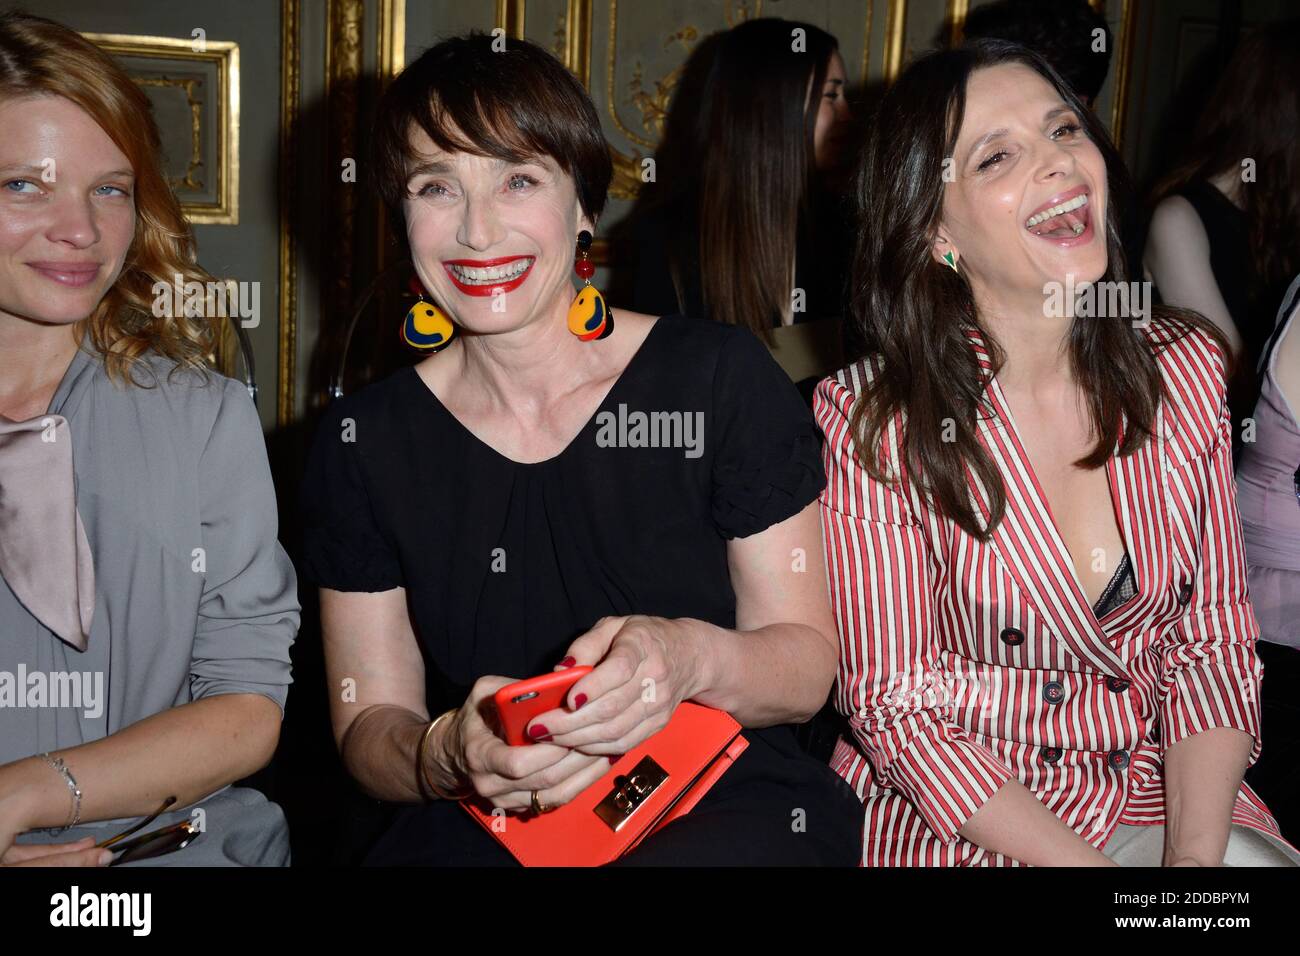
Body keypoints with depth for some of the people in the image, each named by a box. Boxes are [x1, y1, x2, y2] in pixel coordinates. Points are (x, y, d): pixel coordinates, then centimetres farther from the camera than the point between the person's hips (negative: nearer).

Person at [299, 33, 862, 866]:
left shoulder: (723, 378, -5)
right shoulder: (364, 443, 0)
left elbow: (810, 665, -2)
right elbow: (367, 724, 3)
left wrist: (691, 657, -25)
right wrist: (447, 755, -21)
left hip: (726, 803, 0)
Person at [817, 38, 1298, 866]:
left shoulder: (1185, 370, -2)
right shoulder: (872, 423, -14)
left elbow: (1213, 640, 1)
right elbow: (899, 712, -11)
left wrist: (1194, 852, -12)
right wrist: (1082, 863, -19)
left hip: (1155, 792, 3)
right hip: (953, 817, -3)